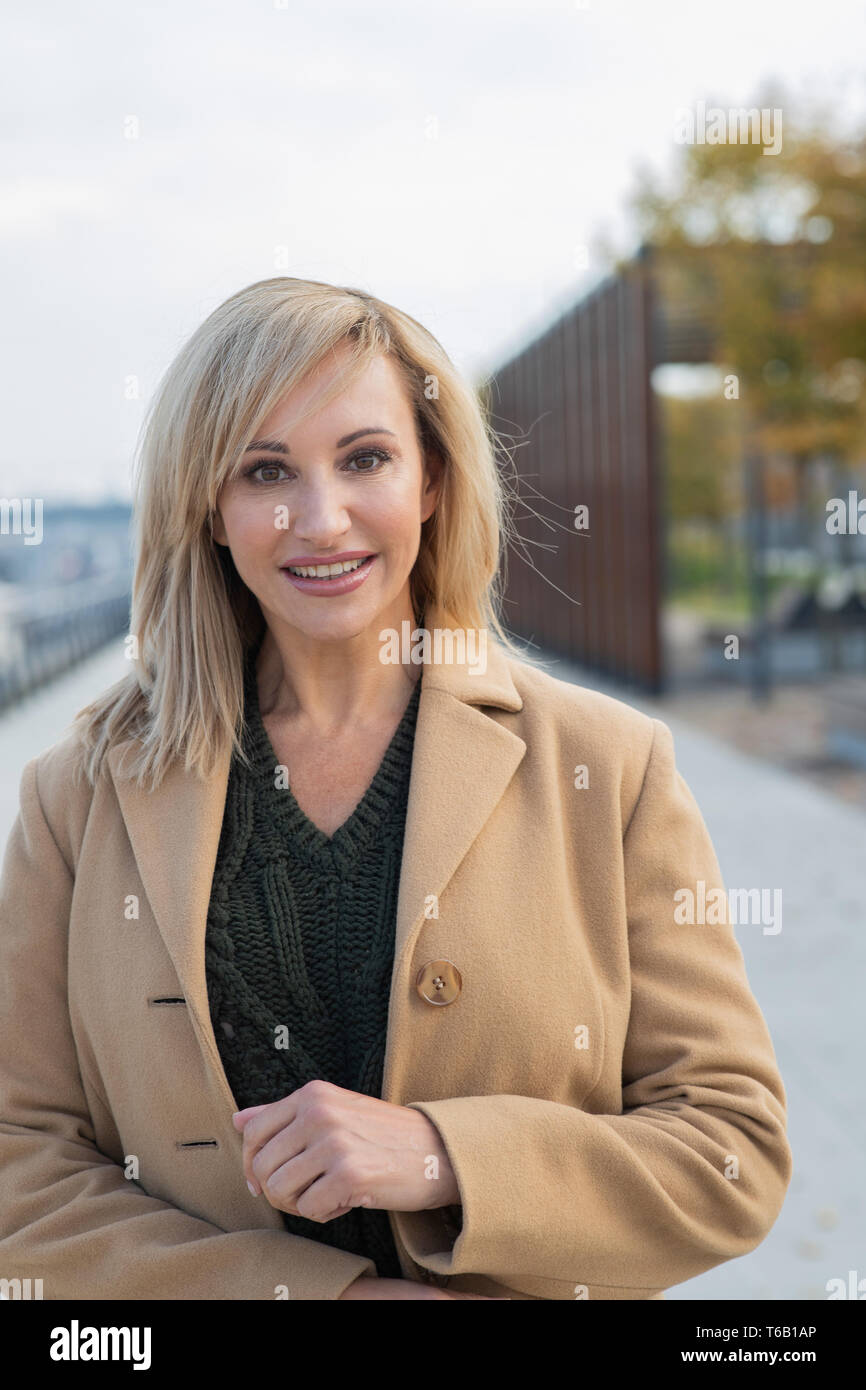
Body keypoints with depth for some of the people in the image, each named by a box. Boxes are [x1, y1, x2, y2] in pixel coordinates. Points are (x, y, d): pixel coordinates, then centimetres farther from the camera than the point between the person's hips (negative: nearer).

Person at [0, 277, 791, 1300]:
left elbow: (738, 1150, -10)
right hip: (208, 1283, 1)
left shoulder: (610, 768, -11)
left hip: (548, 1279, 0)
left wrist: (441, 1156, -25)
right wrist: (328, 1290, -21)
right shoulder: (84, 792, -8)